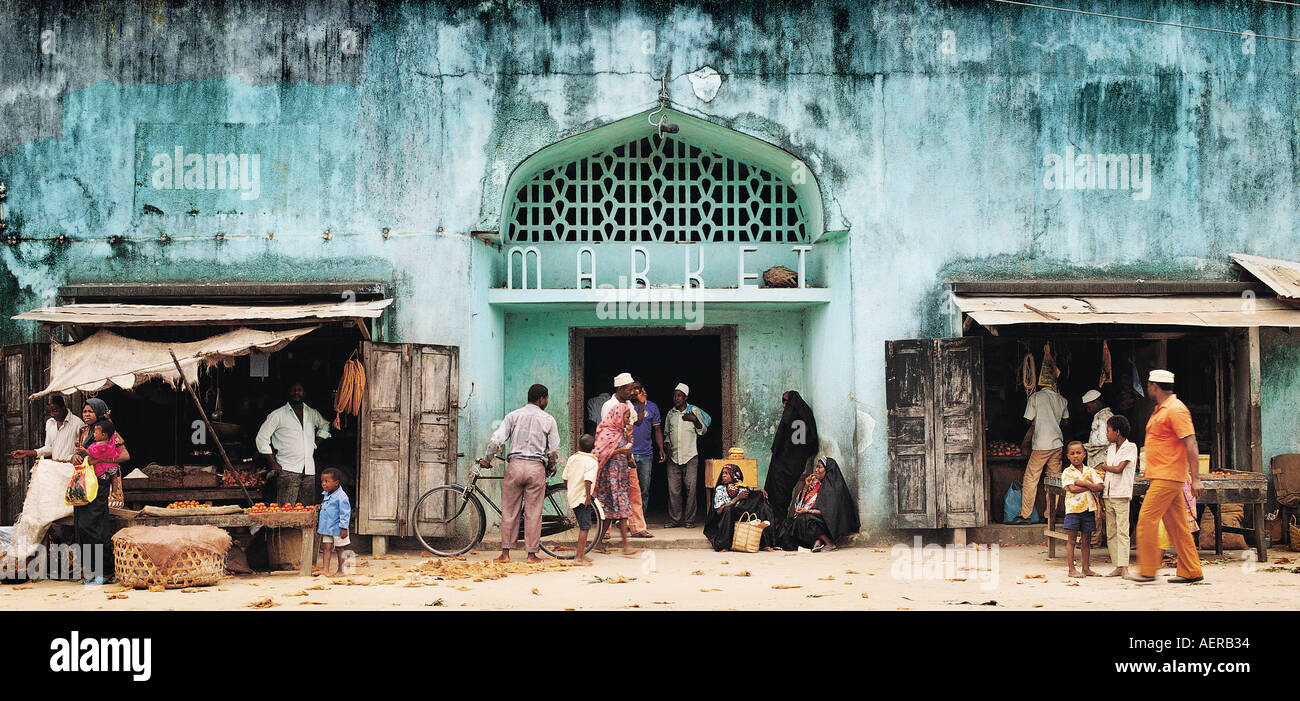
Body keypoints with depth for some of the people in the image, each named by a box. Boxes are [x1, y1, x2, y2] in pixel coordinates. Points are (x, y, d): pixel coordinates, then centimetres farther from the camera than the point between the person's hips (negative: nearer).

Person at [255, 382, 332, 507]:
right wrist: (273, 464, -5)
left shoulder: (313, 414, 15)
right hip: (287, 470, -4)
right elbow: (261, 439, 1)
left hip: (309, 471, 4)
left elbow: (325, 425, 36)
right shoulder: (278, 415, 2)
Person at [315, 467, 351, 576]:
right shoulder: (326, 495, 10)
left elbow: (345, 513, -17)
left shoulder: (341, 496, -17)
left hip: (337, 530, -7)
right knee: (327, 548, 2)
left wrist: (343, 528, -19)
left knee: (340, 549, 5)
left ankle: (341, 570, 12)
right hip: (327, 529, 7)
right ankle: (325, 568, 0)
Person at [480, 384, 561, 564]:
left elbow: (496, 440, -1)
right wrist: (552, 466, 23)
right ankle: (531, 554, 5)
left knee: (509, 511, 6)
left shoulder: (513, 416, 7)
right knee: (533, 512, 3)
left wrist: (486, 459, 13)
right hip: (536, 467, -1)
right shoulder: (548, 419, 5)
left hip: (515, 464, 1)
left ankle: (505, 553, 7)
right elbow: (554, 449, 5)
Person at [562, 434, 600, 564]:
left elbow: (565, 478, 12)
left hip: (572, 497, 7)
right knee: (585, 527, -4)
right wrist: (588, 496, -19)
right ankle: (579, 557, -7)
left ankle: (582, 553, 25)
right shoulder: (592, 462, -12)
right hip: (583, 498, -7)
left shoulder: (572, 458, 8)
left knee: (582, 527, 18)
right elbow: (588, 481, -25)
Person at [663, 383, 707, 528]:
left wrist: (695, 420, -10)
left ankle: (689, 520, 0)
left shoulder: (694, 411, 5)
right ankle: (674, 520, 6)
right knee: (673, 490, -1)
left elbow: (703, 431, 7)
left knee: (690, 489, -5)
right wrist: (667, 445, 7)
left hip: (690, 457, -3)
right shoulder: (670, 413, 14)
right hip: (674, 457, 3)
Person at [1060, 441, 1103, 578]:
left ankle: (1086, 568, 14)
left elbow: (1099, 487, -2)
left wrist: (1083, 483, -13)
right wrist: (1090, 485, -9)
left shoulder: (1090, 471, 11)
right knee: (1071, 539, -3)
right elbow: (1072, 489, -14)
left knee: (1086, 541, 8)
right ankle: (1072, 569, 0)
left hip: (1088, 509, 3)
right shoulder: (1067, 472, 0)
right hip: (1073, 509, -3)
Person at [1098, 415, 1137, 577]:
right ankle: (1117, 567, 6)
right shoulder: (1110, 449, 18)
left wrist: (1104, 467, 4)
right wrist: (1101, 495, 13)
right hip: (1108, 495, 7)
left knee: (1122, 531, -11)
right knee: (1110, 533, 4)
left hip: (1121, 494, -7)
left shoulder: (1130, 447, -3)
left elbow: (1119, 469, -12)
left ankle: (1124, 566, -13)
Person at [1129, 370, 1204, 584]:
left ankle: (1147, 571, -6)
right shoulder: (1160, 410, 19)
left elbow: (1191, 445, -17)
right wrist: (1149, 469, 30)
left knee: (1146, 519, -10)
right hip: (1162, 477, 10)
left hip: (1167, 478, -10)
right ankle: (1191, 571, 11)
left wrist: (1195, 479, -21)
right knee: (1176, 525, 9)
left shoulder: (1176, 410, -13)